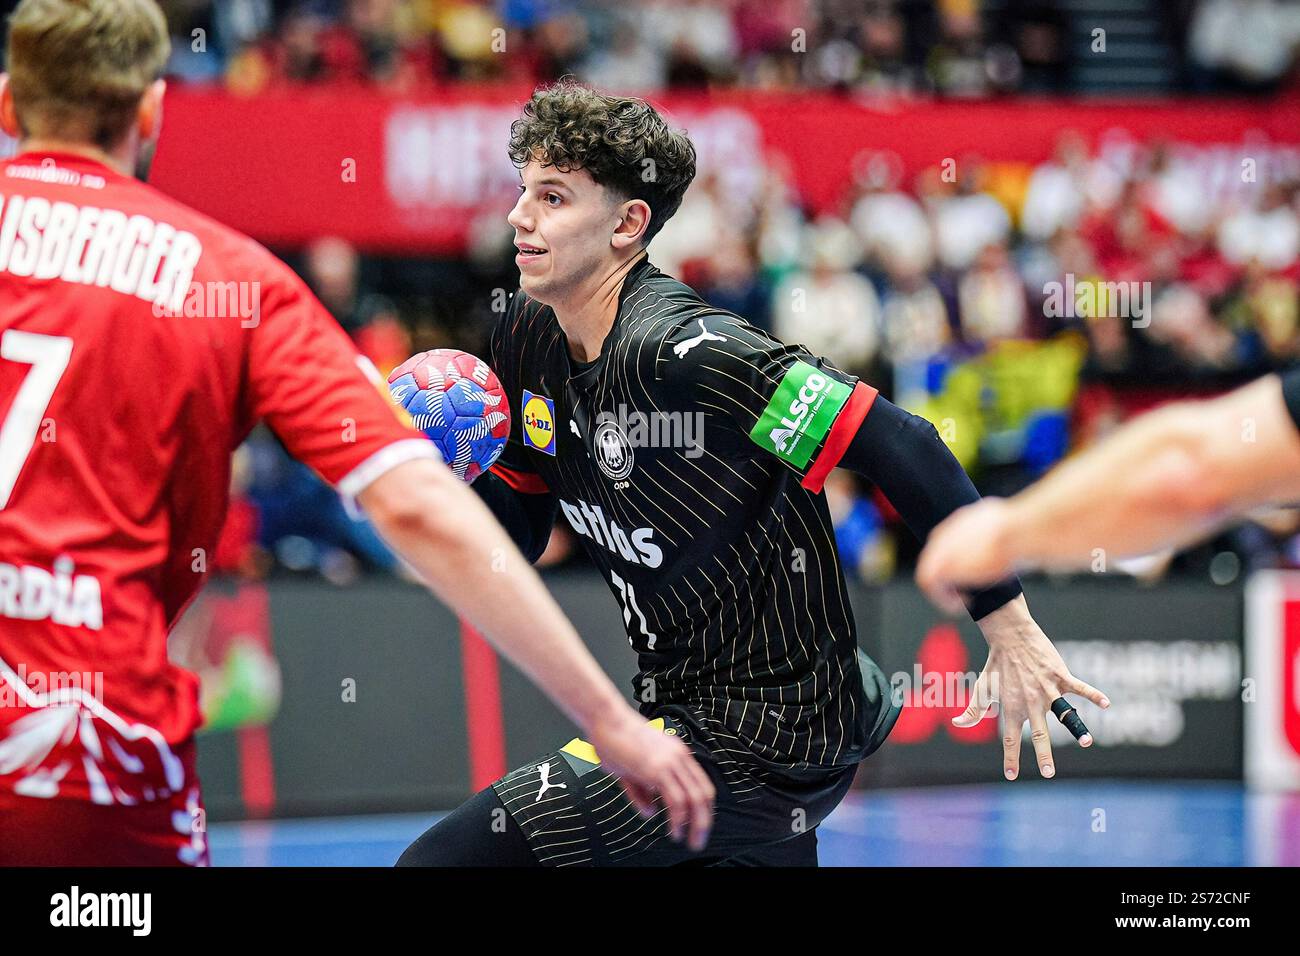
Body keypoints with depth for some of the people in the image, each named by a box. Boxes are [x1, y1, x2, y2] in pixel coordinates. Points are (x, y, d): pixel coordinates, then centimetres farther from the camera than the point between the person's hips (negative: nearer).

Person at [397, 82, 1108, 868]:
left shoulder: (678, 352, -24)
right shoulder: (528, 339, 3)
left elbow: (901, 449, -26)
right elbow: (519, 533, 13)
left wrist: (1010, 629, -24)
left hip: (754, 744, -9)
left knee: (441, 859, -17)